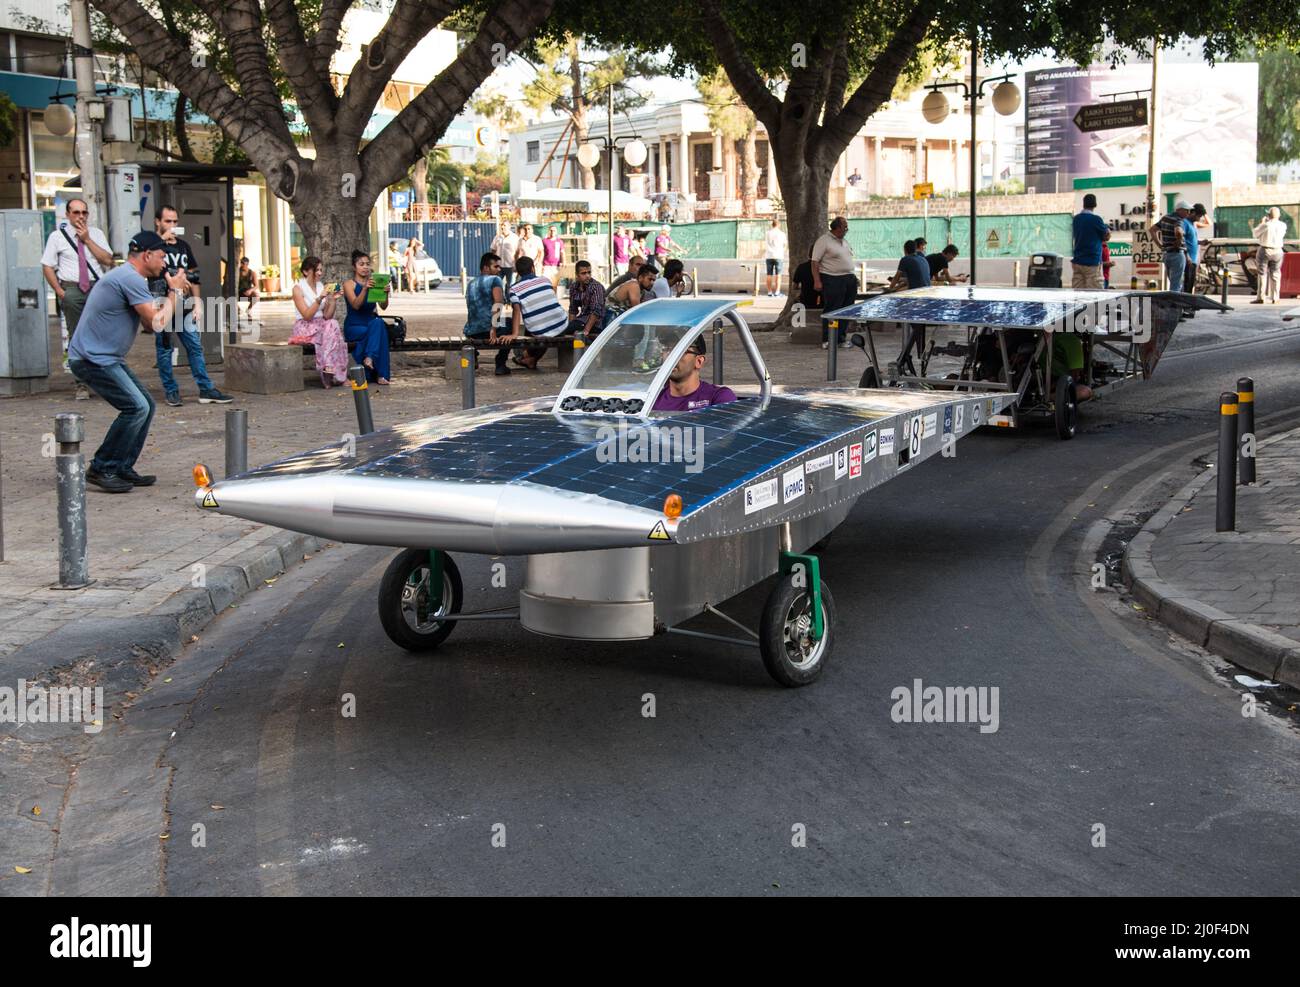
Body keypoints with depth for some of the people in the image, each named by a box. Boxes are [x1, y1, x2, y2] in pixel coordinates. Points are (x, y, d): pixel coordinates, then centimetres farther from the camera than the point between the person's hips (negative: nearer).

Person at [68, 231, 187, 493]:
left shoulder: (126, 276, 18)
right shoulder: (131, 279, -17)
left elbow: (149, 322, 21)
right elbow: (158, 323, -21)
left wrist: (174, 294, 11)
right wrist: (175, 291, -6)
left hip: (107, 358, 11)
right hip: (92, 359, -11)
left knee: (146, 405, 9)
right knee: (136, 407, -16)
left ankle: (122, 468, 13)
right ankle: (101, 469, -8)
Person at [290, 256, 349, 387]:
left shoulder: (322, 287, 12)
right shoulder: (298, 289, -4)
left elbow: (327, 316, 7)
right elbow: (307, 316, -14)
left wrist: (333, 300, -7)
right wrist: (320, 298, -21)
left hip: (322, 325, 5)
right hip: (305, 327, -5)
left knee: (333, 324, -29)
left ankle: (328, 369, -34)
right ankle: (329, 372, -33)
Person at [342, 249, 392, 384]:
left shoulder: (374, 283, 10)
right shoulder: (349, 284, 0)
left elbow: (383, 306, -2)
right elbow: (355, 305, -17)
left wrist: (386, 293, -23)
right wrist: (365, 288, -33)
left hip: (372, 323, 3)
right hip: (353, 327, -3)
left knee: (378, 323, -33)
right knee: (379, 332, -32)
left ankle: (369, 358, -40)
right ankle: (380, 374, -32)